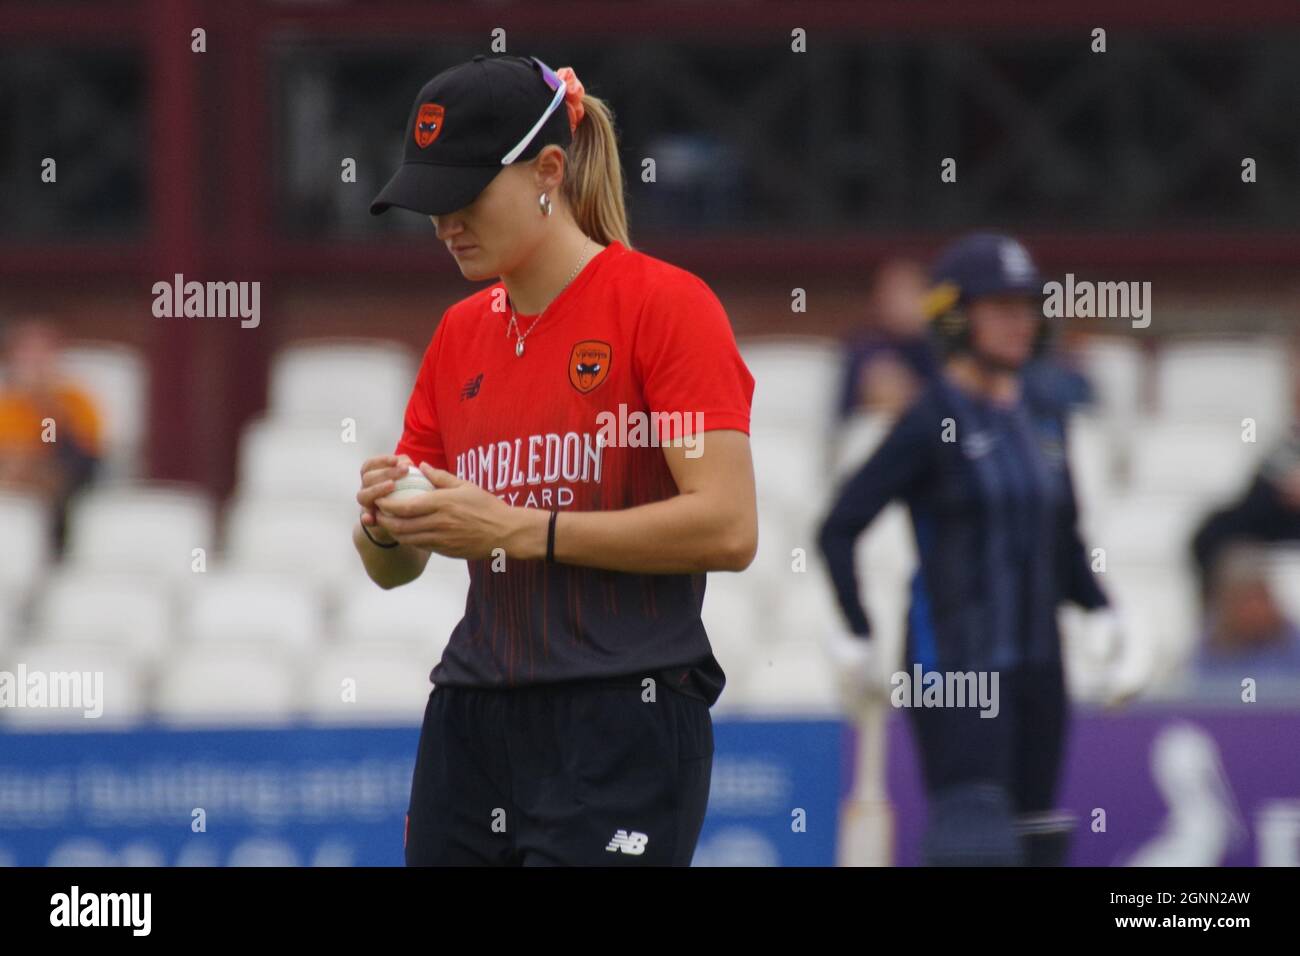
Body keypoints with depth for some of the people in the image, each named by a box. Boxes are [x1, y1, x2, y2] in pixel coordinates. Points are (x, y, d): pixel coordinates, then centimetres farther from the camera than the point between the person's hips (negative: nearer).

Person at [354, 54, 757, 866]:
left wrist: (518, 528, -17)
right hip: (473, 729, 6)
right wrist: (387, 525, -6)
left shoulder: (665, 304, -6)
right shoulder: (460, 334, 14)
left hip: (621, 735, -6)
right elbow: (395, 569, 18)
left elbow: (727, 528, -15)